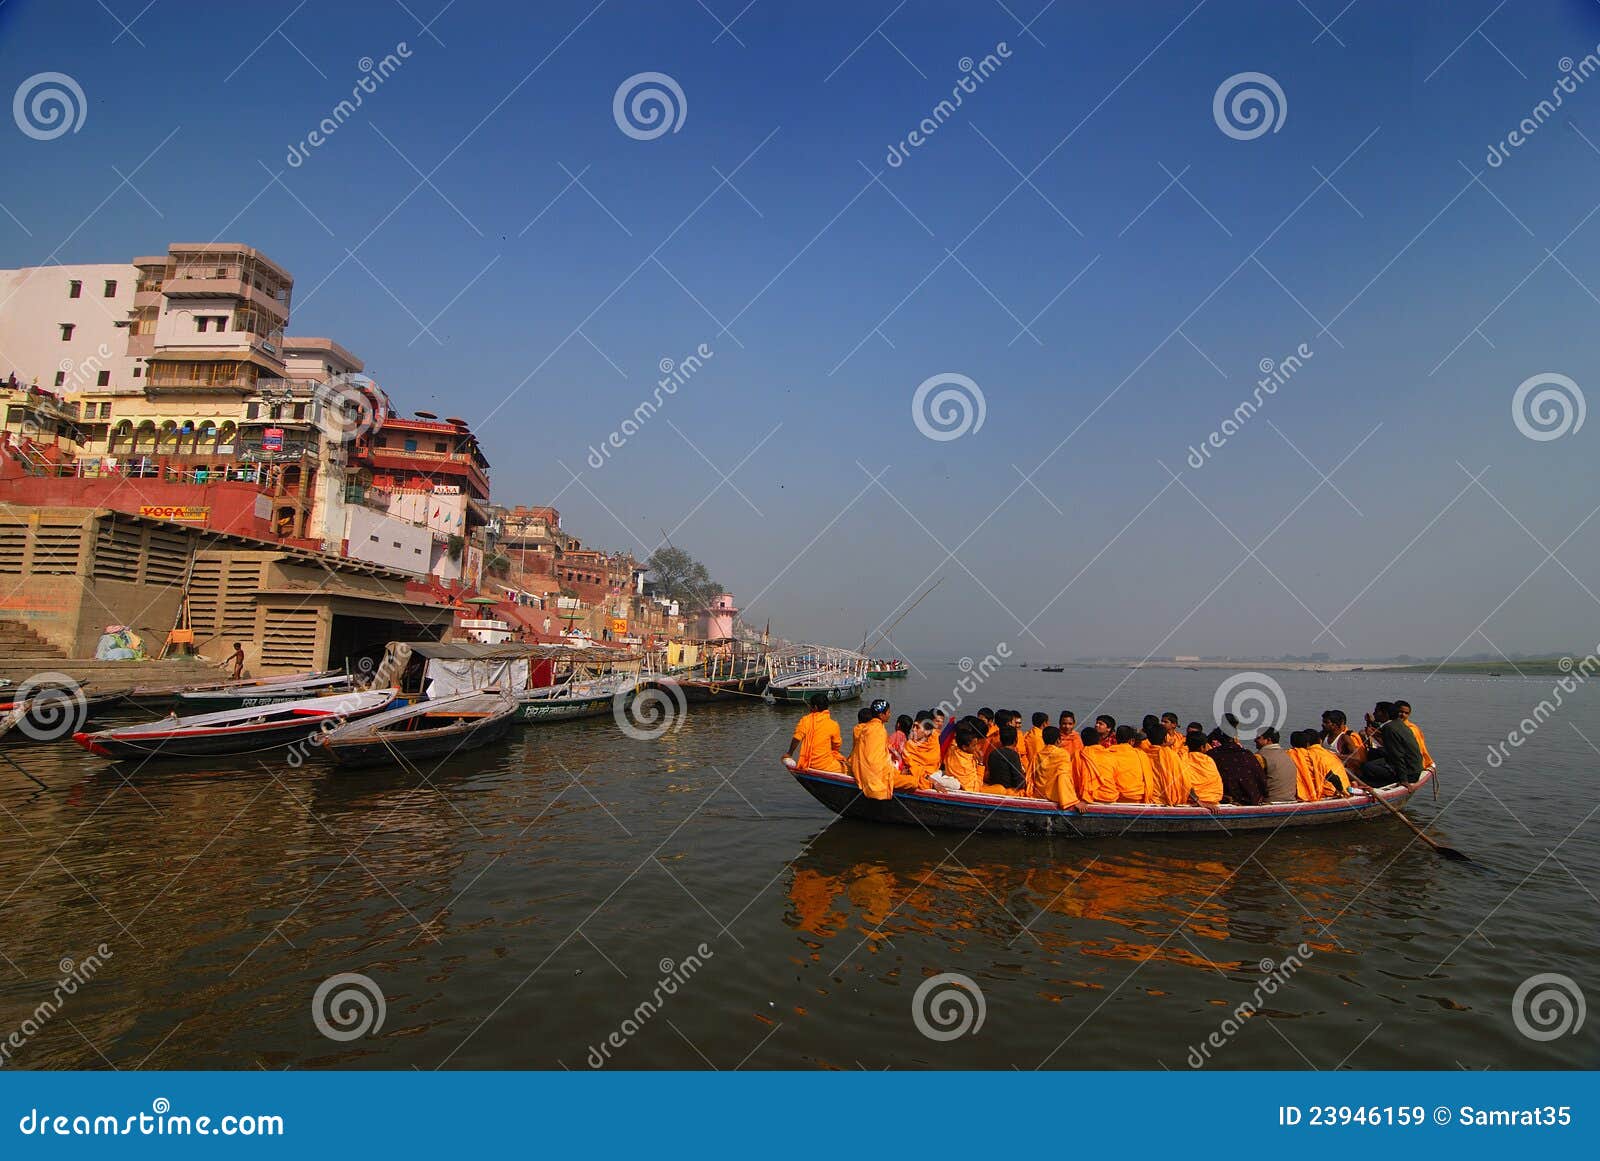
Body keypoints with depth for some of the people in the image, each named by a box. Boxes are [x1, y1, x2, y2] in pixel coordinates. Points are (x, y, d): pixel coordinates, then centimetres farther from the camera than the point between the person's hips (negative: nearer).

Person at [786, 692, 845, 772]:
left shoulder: (805, 720, -6)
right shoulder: (833, 725, -7)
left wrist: (789, 754, 3)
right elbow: (836, 746, 3)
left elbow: (796, 739, -10)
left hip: (807, 764, 3)